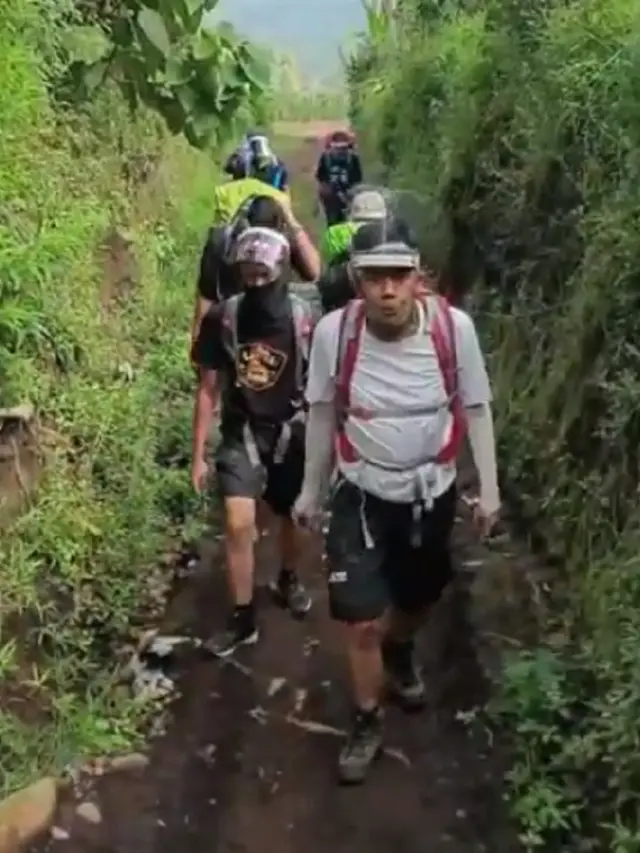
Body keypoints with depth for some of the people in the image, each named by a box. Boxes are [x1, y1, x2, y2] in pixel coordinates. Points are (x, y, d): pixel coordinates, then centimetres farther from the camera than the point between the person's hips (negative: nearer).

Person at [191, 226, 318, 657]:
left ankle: (288, 579, 47)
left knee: (292, 516, 18)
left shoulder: (305, 318, -13)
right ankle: (243, 619, 5)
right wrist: (199, 454, -2)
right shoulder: (222, 319, -11)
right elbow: (209, 388, -3)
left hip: (292, 430, 0)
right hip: (242, 432, 0)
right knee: (239, 524, -11)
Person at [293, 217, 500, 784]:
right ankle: (368, 721, 26)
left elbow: (476, 409, -5)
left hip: (432, 492, 2)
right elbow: (324, 413, -4)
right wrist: (311, 491, 5)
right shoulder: (334, 331, -20)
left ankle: (401, 652, 59)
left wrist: (489, 489, 0)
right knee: (362, 621, -2)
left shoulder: (454, 327, -20)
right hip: (362, 494, -1)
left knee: (419, 600, 23)